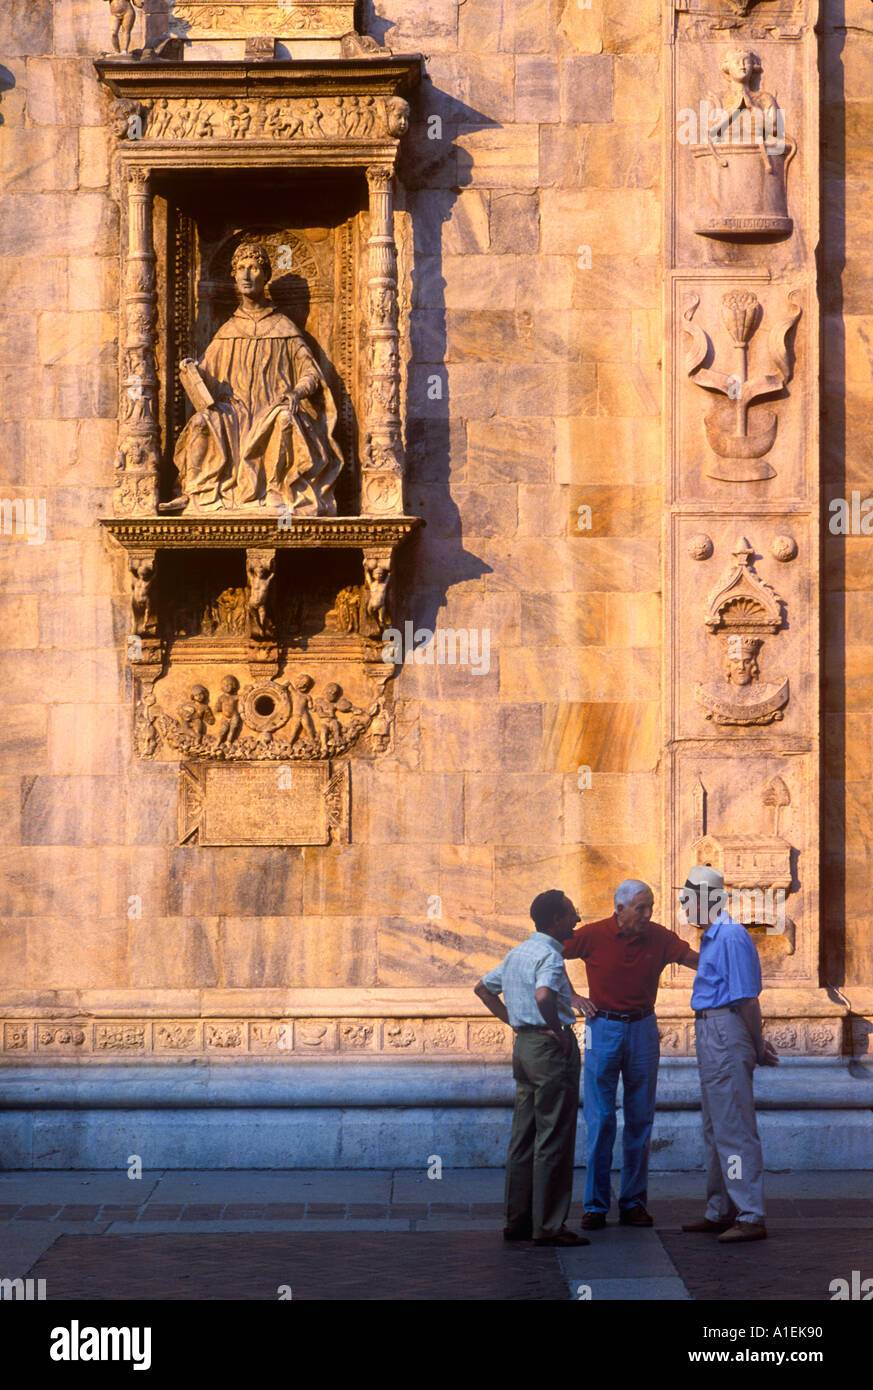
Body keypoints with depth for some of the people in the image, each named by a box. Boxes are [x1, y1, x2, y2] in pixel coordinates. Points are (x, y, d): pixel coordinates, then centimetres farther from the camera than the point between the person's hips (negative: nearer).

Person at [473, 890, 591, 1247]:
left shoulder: (517, 953, 13)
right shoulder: (549, 955, -15)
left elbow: (483, 987, 25)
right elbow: (543, 996, -34)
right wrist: (556, 1030, -19)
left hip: (524, 1044, 9)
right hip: (551, 1048, -9)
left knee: (523, 1137, 12)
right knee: (553, 1139, -5)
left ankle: (517, 1221, 15)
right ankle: (548, 1226, -4)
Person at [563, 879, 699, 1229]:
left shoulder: (659, 938, -1)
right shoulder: (593, 935, -6)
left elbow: (698, 959, -5)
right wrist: (570, 996, -2)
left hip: (643, 1030, 2)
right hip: (603, 1028, -2)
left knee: (640, 1120, 4)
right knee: (600, 1120, -3)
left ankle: (633, 1203, 12)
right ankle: (595, 1205, 3)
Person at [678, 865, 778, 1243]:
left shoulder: (731, 936, -16)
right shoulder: (712, 938, 16)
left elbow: (747, 1000, -18)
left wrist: (756, 1047, -12)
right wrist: (756, 1042, 17)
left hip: (725, 1030, -11)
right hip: (709, 1033, 11)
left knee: (733, 1127, -10)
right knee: (715, 1127, 15)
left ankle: (751, 1217, -9)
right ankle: (721, 1212, 23)